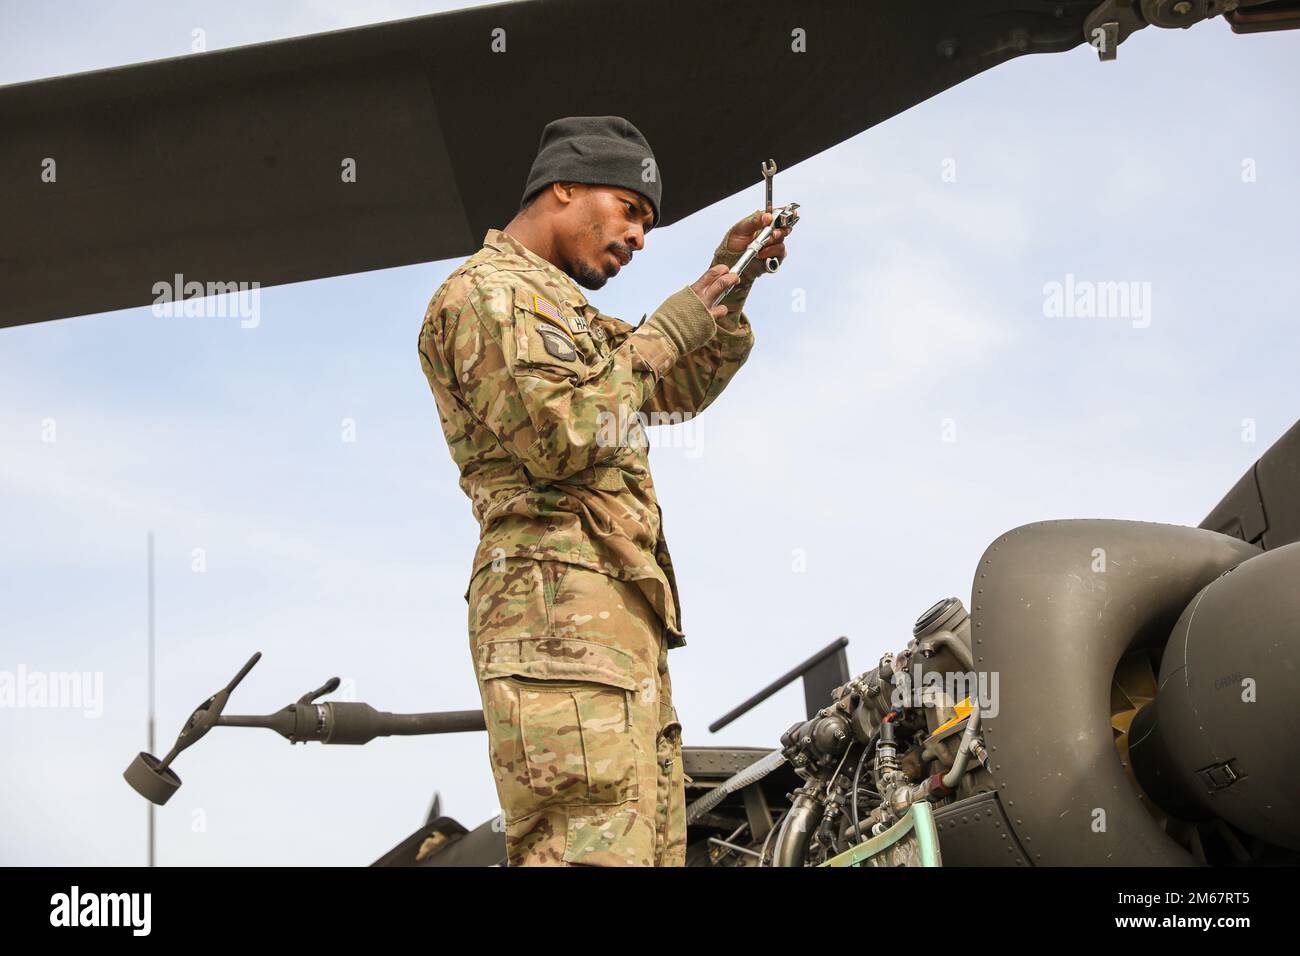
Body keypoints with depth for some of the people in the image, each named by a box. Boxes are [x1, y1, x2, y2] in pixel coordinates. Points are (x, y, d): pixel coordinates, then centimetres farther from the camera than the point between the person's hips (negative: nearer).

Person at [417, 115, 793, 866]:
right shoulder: (484, 294, -4)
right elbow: (558, 434, -18)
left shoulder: (559, 305, 28)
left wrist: (730, 284, 21)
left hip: (624, 620, 10)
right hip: (561, 610, -10)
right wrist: (667, 332, -7)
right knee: (593, 853, -20)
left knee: (655, 847, 5)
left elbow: (679, 395, 34)